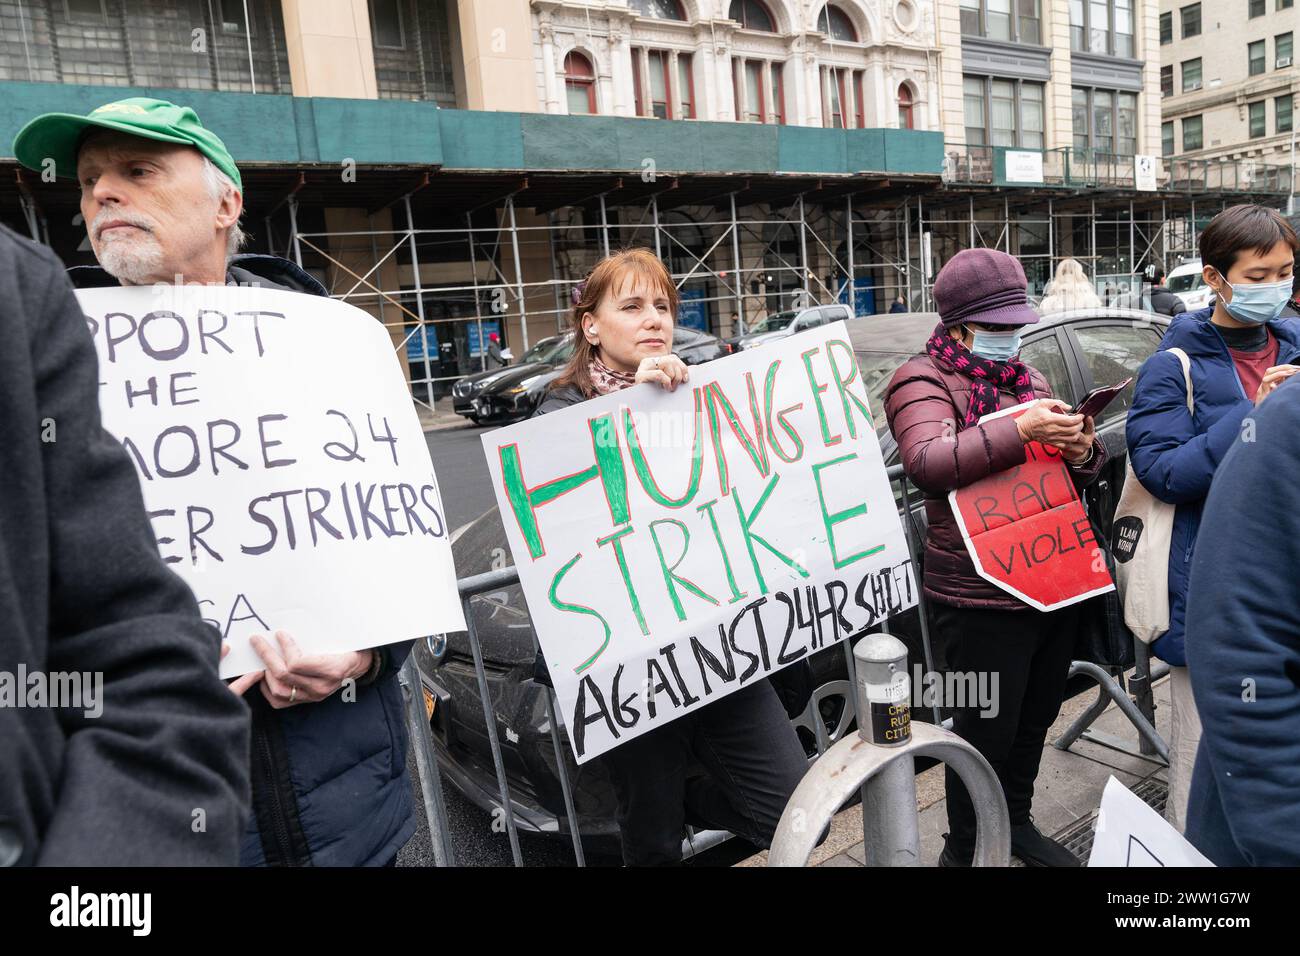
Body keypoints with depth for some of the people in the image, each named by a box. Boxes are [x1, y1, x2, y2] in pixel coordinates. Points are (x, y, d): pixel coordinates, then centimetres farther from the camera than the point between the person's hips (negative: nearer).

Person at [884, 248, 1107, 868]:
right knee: (988, 731, 2)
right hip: (983, 598, -7)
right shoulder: (922, 381, -7)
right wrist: (1019, 429, -33)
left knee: (1034, 720, 21)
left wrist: (1082, 453, -4)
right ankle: (963, 851, 24)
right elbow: (927, 463, -26)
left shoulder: (1026, 376, 17)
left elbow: (1078, 473, 20)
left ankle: (1016, 823, 42)